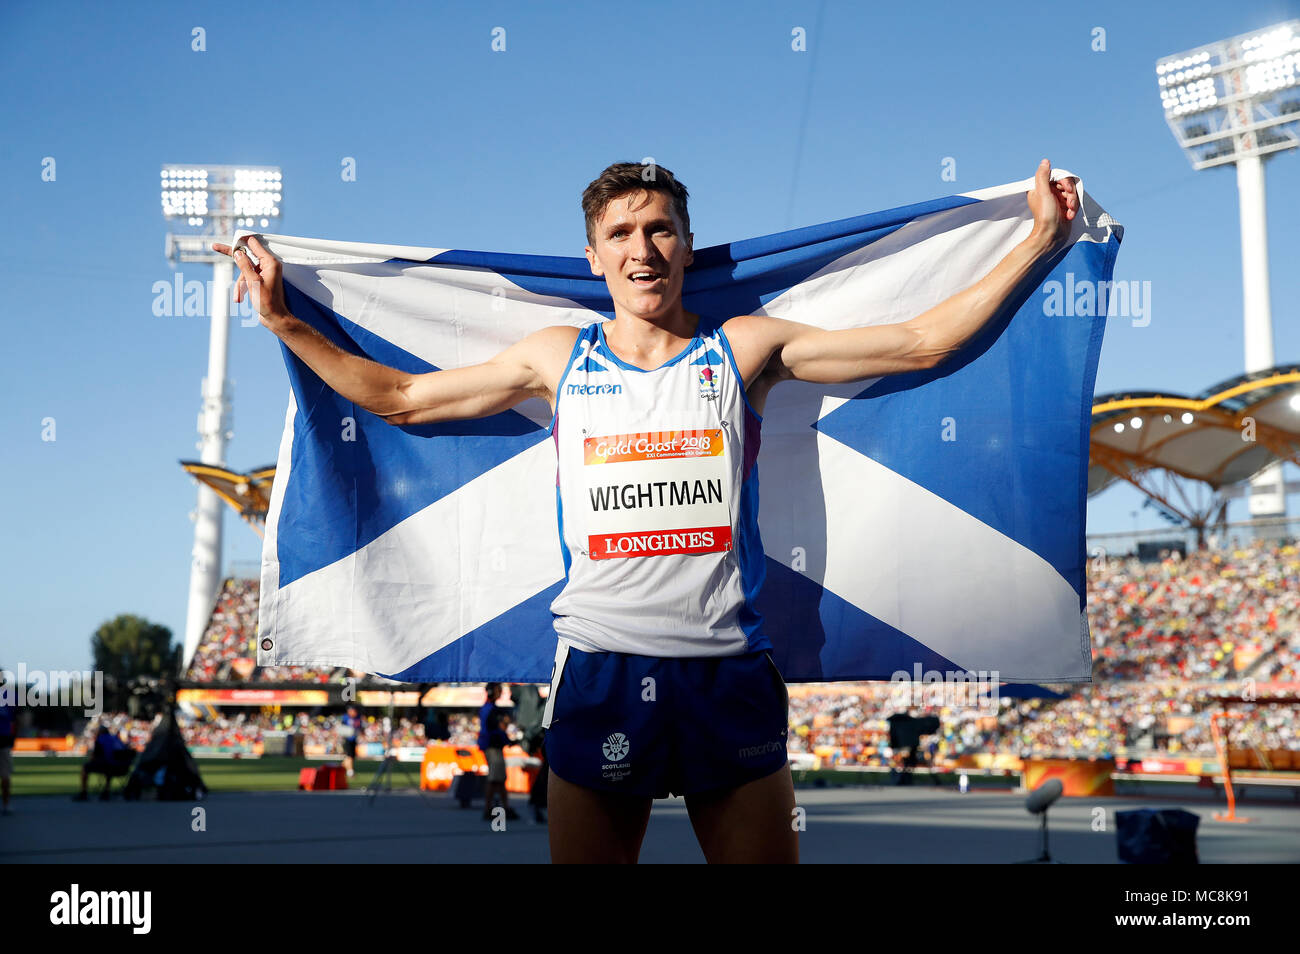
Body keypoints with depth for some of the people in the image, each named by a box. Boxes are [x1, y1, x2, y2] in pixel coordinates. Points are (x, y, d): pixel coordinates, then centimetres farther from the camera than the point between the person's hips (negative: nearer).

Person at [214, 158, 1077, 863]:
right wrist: (284, 320, 14)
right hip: (600, 671, 1)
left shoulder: (746, 347, 6)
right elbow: (397, 397, 17)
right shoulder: (558, 359, 9)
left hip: (729, 672, 0)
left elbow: (920, 342, 6)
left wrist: (1040, 242, 3)